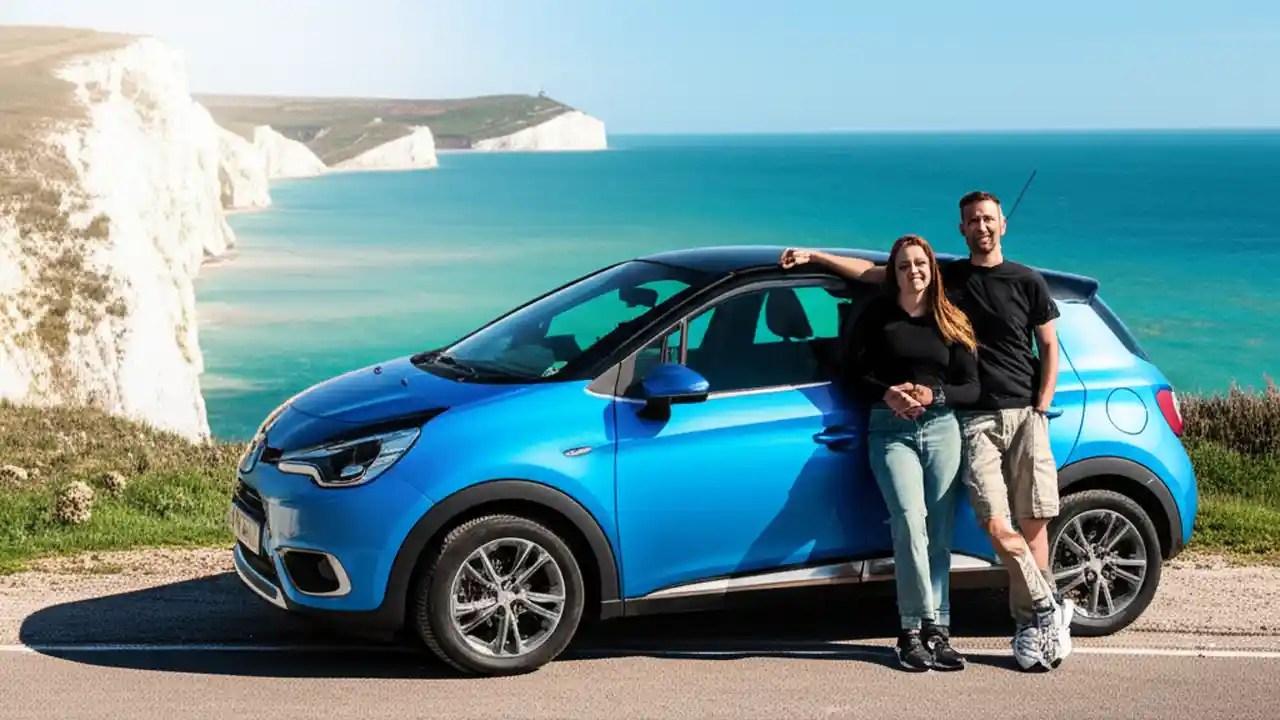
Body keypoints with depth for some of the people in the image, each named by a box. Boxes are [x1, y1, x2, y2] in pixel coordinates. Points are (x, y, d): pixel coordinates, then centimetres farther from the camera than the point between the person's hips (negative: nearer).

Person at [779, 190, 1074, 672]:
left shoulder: (1027, 281, 8)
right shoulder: (946, 276, 11)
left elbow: (1049, 348, 11)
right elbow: (873, 272, 14)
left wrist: (1041, 409, 0)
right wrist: (813, 256, 9)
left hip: (1025, 414, 0)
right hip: (976, 419, 0)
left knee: (1033, 522, -6)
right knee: (996, 525, -13)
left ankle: (1031, 621, 2)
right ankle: (1048, 610, -3)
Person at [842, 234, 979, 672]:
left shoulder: (951, 323, 13)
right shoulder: (877, 316, 8)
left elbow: (971, 388, 9)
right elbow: (853, 374, 5)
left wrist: (933, 396, -9)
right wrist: (887, 394, -13)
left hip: (941, 428, 2)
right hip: (891, 430, -2)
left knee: (939, 533, -3)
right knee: (910, 521, -19)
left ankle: (935, 629, -2)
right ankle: (918, 628, -17)